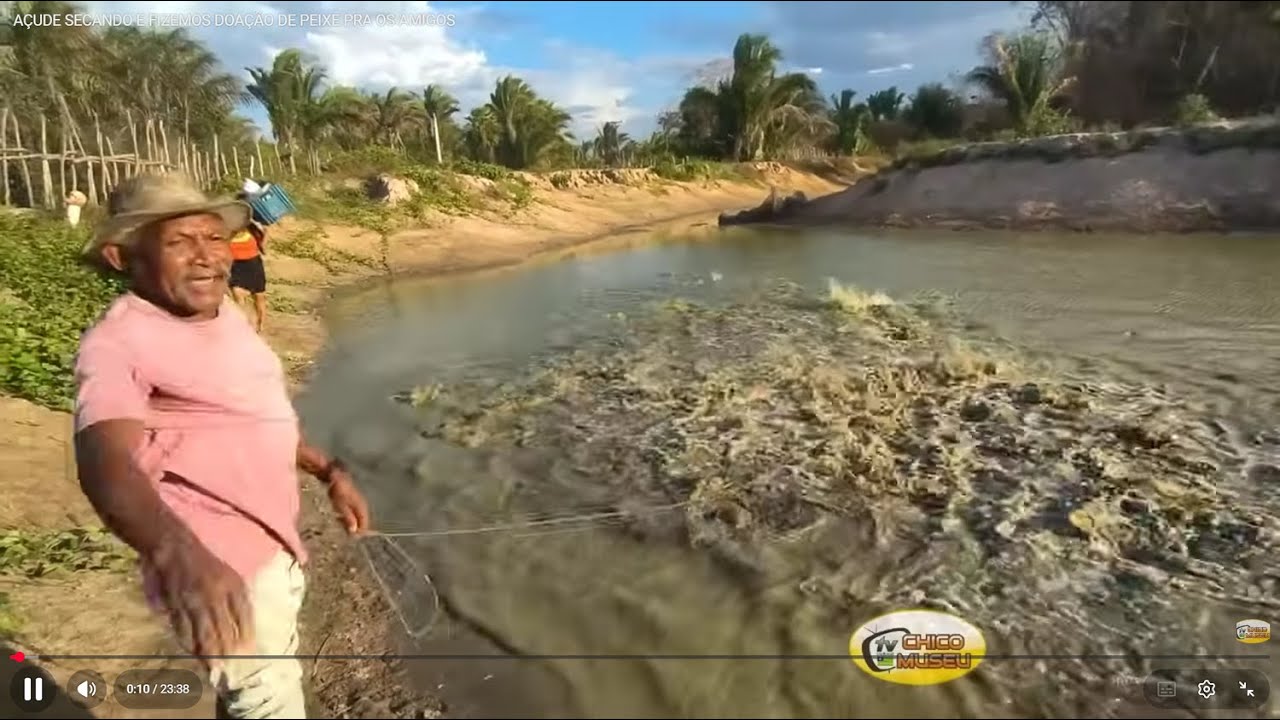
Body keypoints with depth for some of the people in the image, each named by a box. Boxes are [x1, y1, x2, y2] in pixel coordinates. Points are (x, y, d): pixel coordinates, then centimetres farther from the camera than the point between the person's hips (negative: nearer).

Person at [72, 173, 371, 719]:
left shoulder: (224, 312, 6)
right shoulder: (118, 341, -20)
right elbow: (105, 459, -38)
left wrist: (329, 471, 15)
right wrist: (178, 552, -55)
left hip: (272, 550, 9)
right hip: (218, 568, -8)